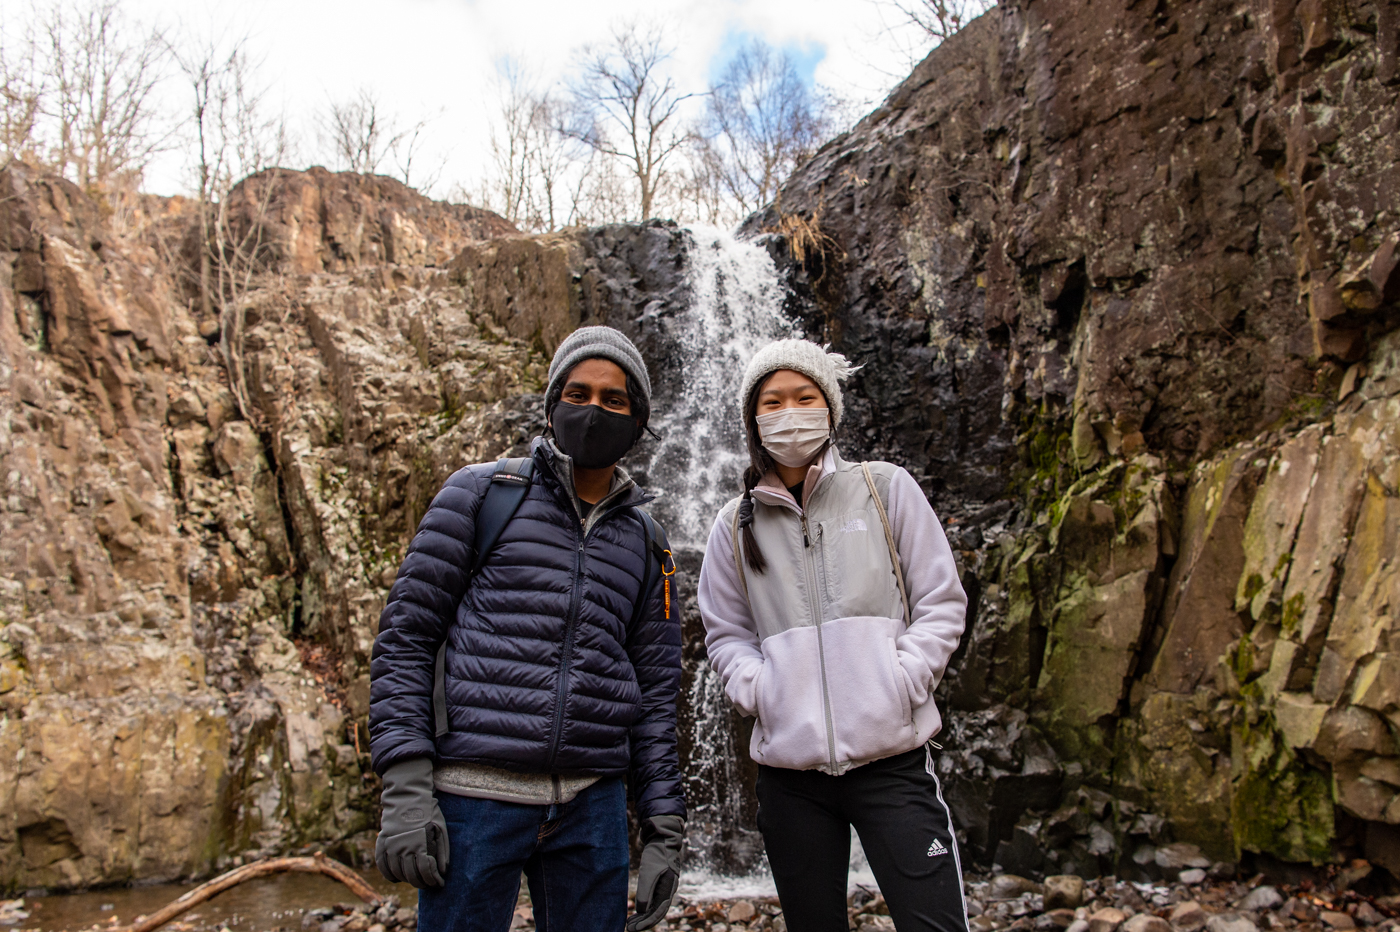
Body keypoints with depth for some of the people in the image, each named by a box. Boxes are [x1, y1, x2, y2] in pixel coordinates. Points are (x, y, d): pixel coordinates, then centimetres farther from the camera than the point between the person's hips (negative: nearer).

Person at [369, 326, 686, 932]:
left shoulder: (644, 542, 11)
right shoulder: (481, 493, 3)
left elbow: (655, 692, 12)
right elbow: (405, 637, -1)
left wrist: (663, 828, 7)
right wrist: (404, 786, -10)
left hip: (593, 807, 3)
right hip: (475, 796, -3)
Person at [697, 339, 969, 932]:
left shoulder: (885, 489, 5)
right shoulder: (736, 525, 9)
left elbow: (941, 601, 5)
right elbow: (725, 633, 16)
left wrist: (901, 682, -8)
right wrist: (760, 692, -3)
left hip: (891, 754, -2)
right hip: (789, 766, 2)